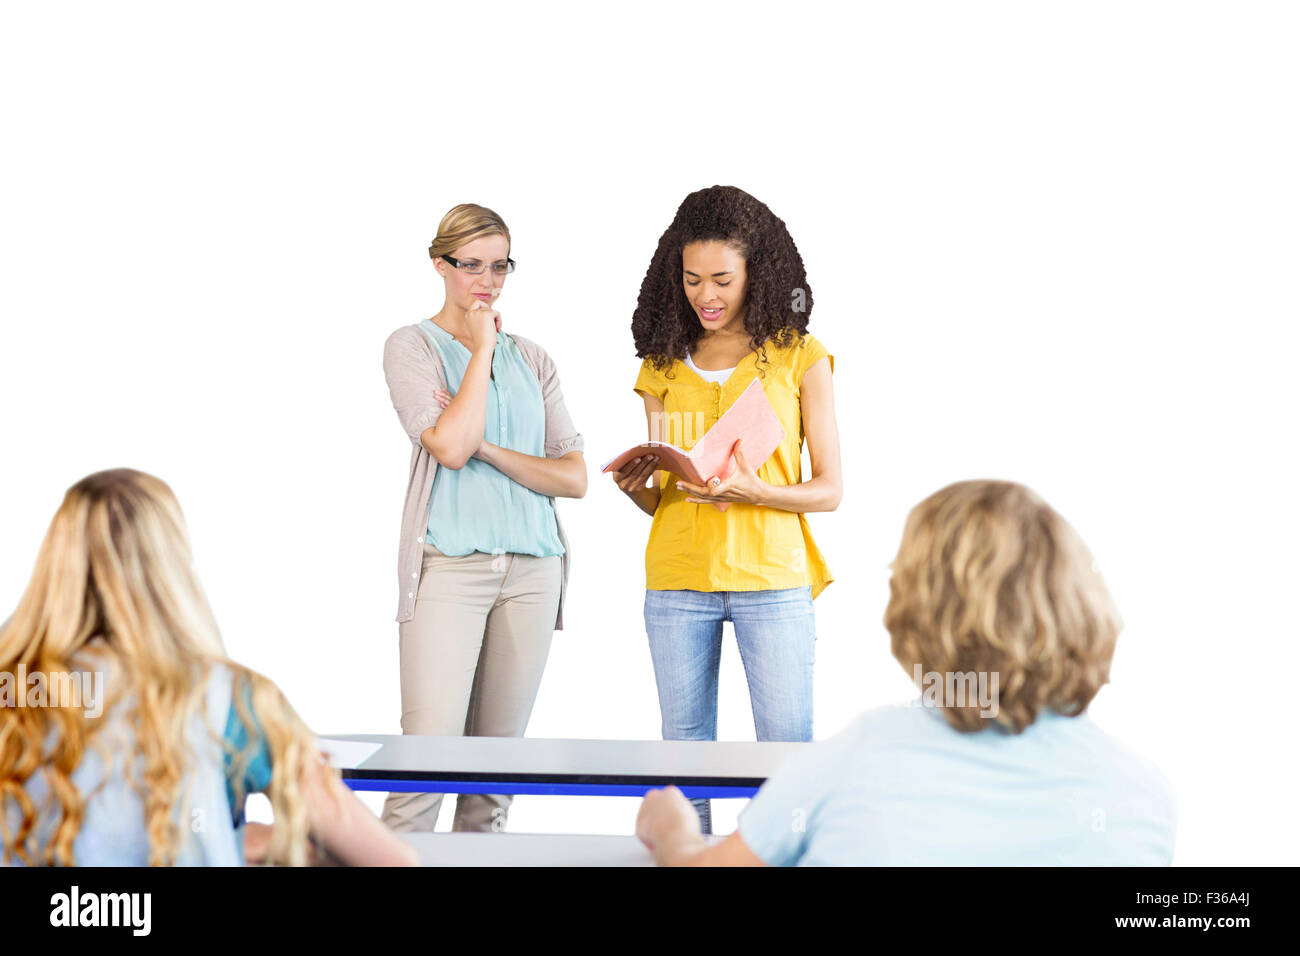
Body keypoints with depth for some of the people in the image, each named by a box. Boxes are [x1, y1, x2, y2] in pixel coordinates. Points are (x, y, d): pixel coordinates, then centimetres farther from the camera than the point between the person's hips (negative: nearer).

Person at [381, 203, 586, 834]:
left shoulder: (531, 359, 16)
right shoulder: (413, 346, 5)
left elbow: (575, 478, 9)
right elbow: (450, 445, -12)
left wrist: (489, 450, -6)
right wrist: (482, 347, -3)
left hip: (532, 567, 4)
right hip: (450, 564, -4)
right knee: (430, 748, -14)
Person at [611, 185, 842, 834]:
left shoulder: (799, 359, 2)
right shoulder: (664, 366, 11)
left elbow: (828, 490, 0)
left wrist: (751, 491, -17)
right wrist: (634, 486, -8)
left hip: (772, 580, -3)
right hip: (677, 583, 3)